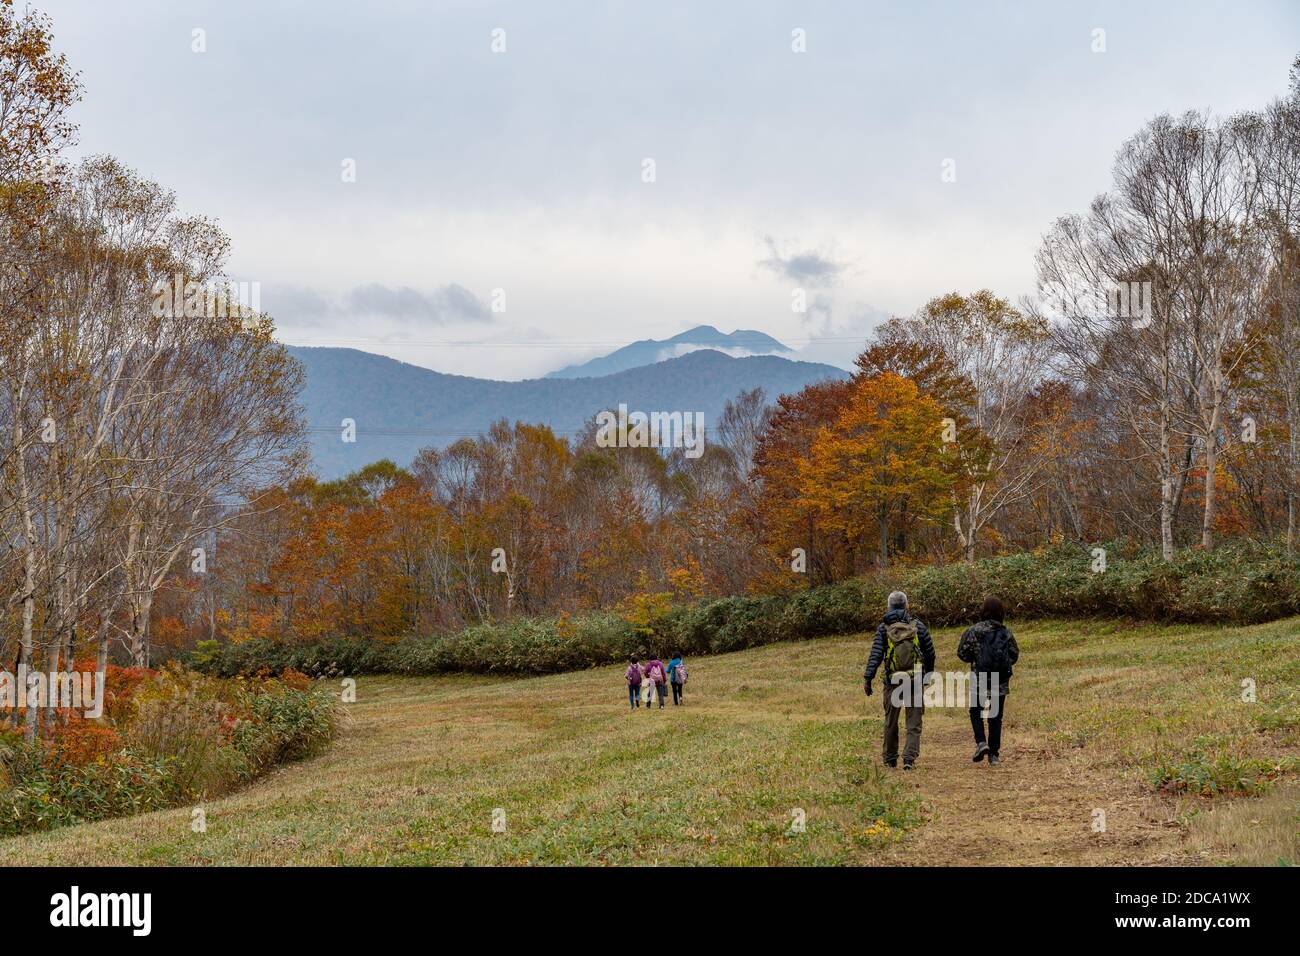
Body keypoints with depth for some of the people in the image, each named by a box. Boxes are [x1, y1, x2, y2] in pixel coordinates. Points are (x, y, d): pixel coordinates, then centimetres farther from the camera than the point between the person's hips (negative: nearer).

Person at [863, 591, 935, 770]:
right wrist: (928, 675, 20)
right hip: (916, 680, 0)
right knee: (914, 723, 4)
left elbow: (876, 654, -8)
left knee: (891, 722, 14)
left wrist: (867, 678, -8)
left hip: (892, 680, 0)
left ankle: (890, 759, 22)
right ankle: (909, 758, -8)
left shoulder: (884, 628, -1)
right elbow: (930, 654, 6)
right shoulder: (919, 626, 2)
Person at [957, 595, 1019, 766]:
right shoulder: (1007, 633, -1)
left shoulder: (973, 631, -8)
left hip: (979, 681, -2)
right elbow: (1014, 656, 6)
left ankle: (981, 742, -6)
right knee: (996, 717, 10)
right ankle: (993, 754, 9)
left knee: (976, 712, 16)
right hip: (1001, 682, 2)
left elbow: (962, 654, -6)